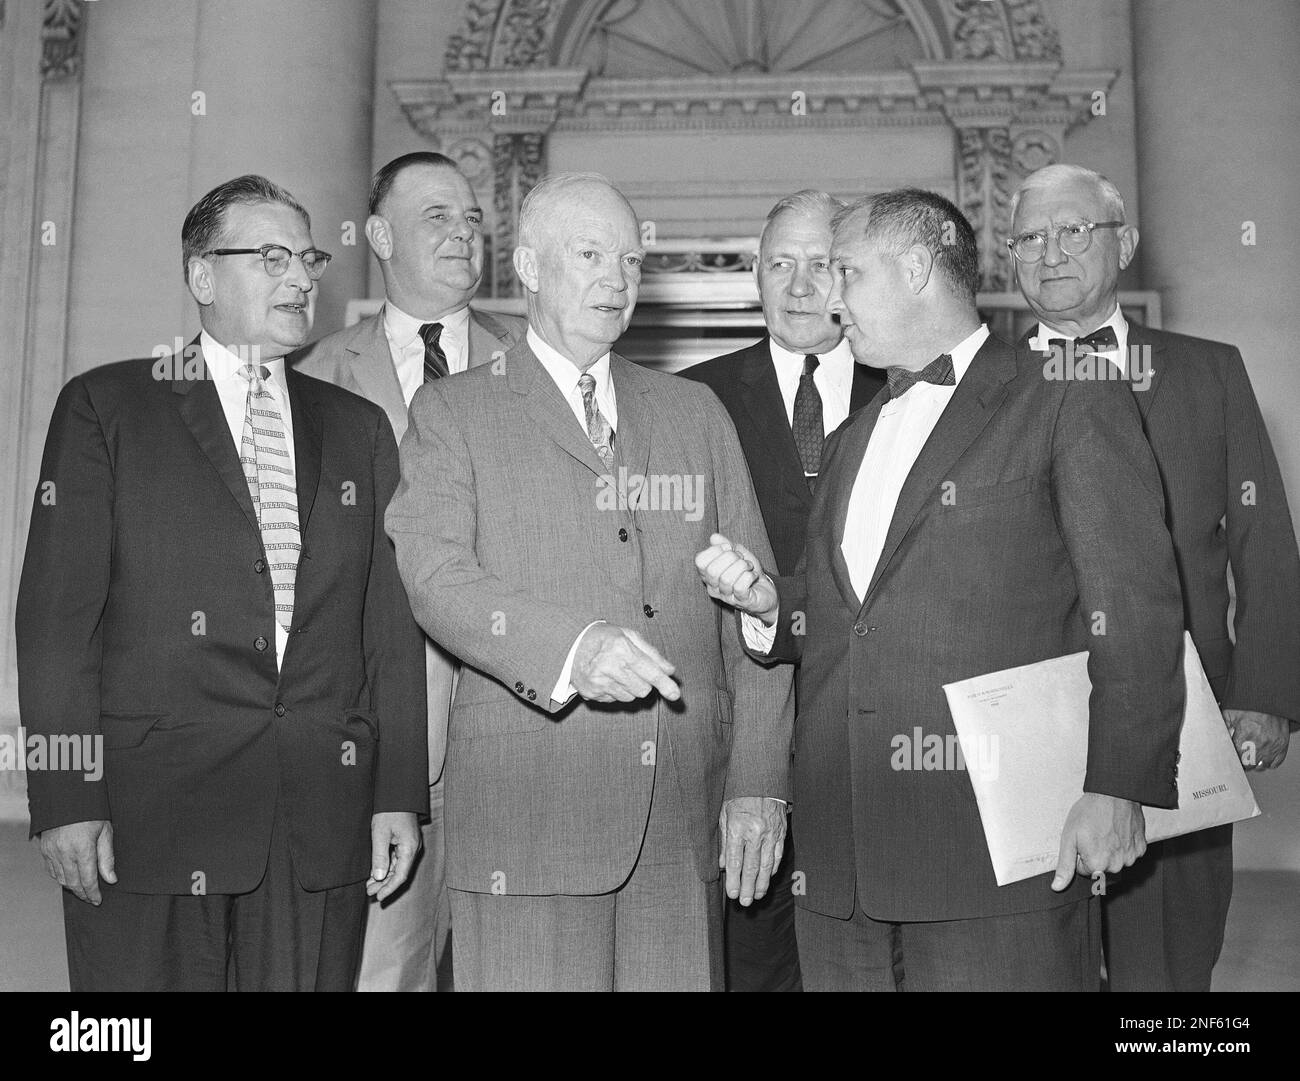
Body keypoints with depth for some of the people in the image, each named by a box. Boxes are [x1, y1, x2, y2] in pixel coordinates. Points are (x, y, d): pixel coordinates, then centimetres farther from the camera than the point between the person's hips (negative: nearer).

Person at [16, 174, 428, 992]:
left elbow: (391, 621, 8)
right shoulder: (104, 408, 4)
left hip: (324, 824, 3)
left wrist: (400, 795, 3)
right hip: (149, 808, -2)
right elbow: (58, 613, -2)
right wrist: (67, 799, -9)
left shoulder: (358, 427, 13)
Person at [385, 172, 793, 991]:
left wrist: (759, 782, 3)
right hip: (527, 813, -3)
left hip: (685, 815, 3)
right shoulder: (454, 413, 7)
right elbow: (438, 577, -9)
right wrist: (570, 646, -26)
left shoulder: (697, 413, 16)